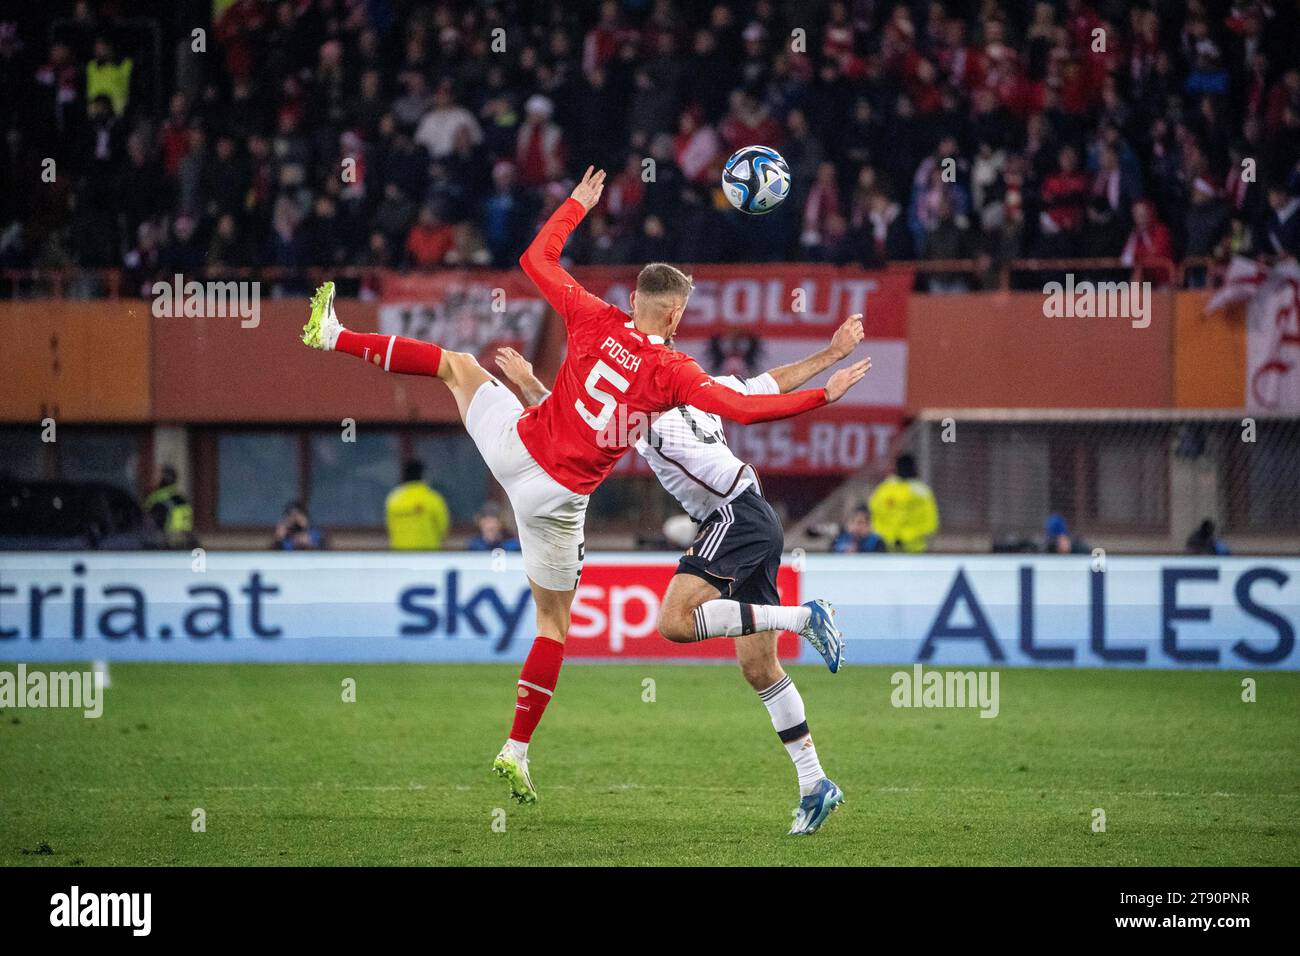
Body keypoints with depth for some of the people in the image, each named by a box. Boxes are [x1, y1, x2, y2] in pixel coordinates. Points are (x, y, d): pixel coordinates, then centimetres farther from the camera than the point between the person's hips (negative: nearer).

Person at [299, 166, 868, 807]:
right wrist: (823, 396, -15)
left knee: (457, 364, 28)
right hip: (558, 496, -2)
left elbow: (536, 259, 7)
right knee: (554, 622, 11)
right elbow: (743, 410, -20)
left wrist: (576, 206, 22)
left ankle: (333, 336, 30)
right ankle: (516, 752, 7)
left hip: (512, 442, 2)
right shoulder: (673, 373, -12)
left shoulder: (596, 322, -4)